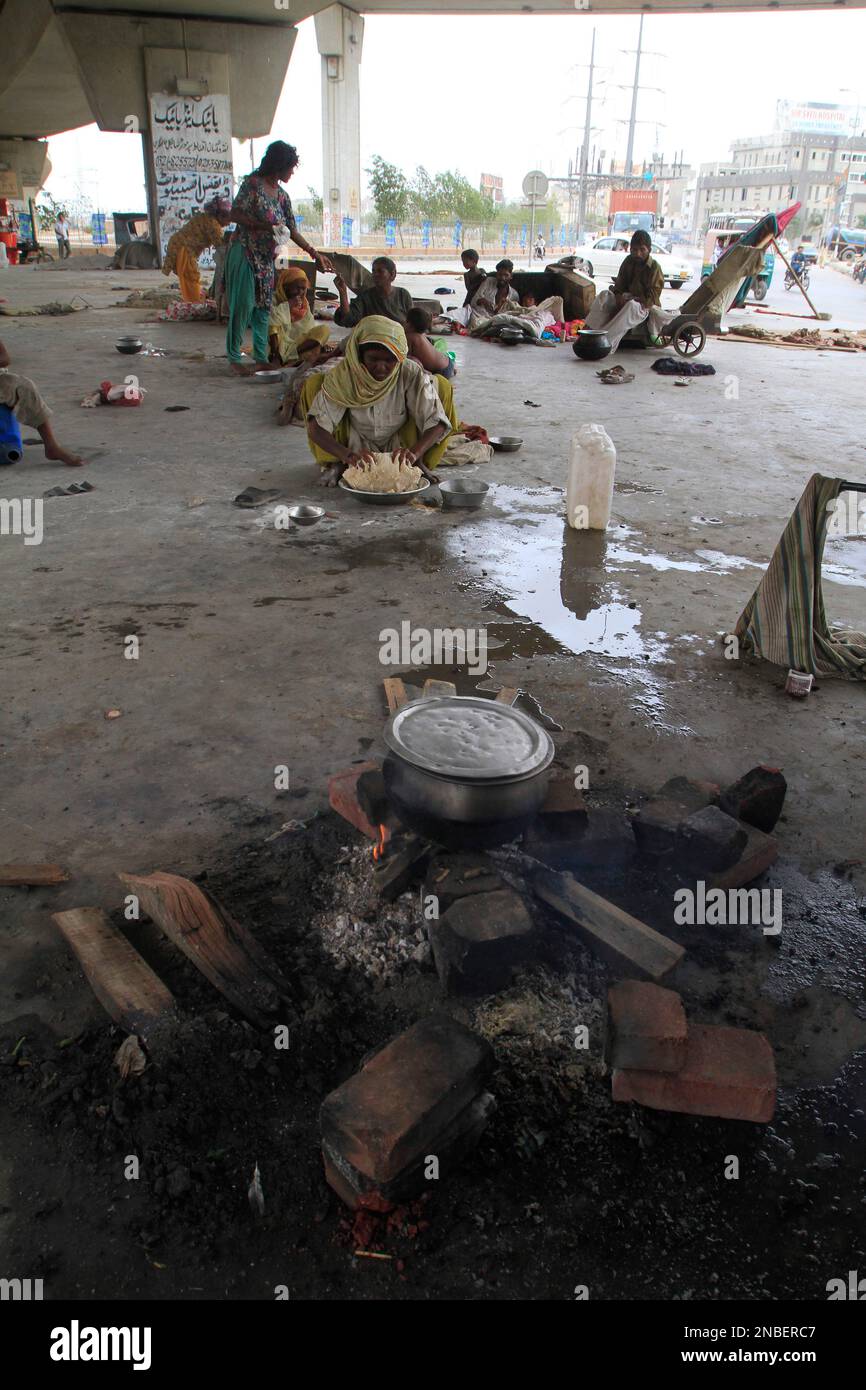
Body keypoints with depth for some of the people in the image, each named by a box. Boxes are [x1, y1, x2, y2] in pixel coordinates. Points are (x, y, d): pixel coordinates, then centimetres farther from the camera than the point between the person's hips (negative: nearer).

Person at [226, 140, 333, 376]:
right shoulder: (252, 183, -8)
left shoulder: (282, 195, 12)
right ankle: (234, 358, 0)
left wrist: (314, 253, 10)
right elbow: (235, 215, -14)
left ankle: (261, 357, 13)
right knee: (243, 304, -8)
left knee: (263, 306, 6)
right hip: (244, 253, -7)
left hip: (266, 258, 7)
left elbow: (292, 231, 15)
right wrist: (267, 226, -22)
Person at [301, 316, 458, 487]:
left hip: (399, 450, 0)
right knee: (314, 383, -19)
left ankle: (419, 463, -9)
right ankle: (337, 464, -10)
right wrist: (347, 455, -47)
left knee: (441, 385, -16)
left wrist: (414, 453, -44)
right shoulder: (343, 375, -22)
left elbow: (437, 423, -24)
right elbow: (315, 428, -28)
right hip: (358, 450, 0)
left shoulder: (411, 374, -20)